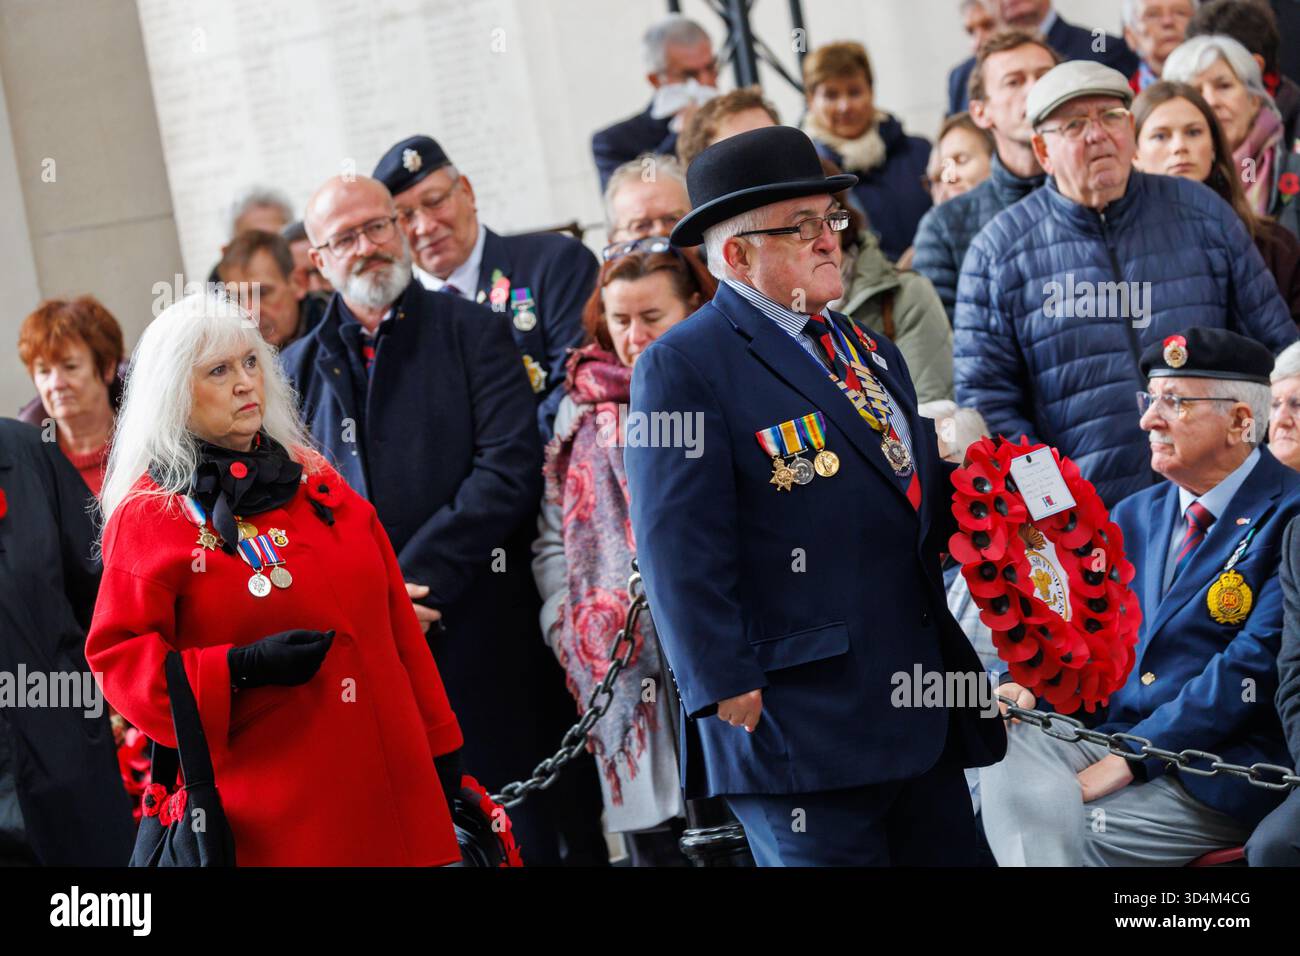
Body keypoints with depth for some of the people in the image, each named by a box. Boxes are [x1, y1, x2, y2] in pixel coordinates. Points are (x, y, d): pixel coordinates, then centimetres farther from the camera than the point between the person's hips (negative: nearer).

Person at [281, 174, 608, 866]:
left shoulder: (473, 334, 4)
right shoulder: (300, 368, 13)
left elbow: (510, 470, -8)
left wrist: (412, 577, -14)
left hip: (487, 636, -2)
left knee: (524, 834, 1)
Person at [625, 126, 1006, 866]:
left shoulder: (871, 352, 19)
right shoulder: (683, 369, -8)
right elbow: (680, 551, -14)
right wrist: (729, 693, -17)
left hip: (926, 717, 8)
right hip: (803, 731, -8)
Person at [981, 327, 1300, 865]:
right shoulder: (1135, 517, 16)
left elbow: (1255, 664, -16)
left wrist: (1129, 758, -18)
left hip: (1224, 775, -6)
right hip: (1113, 738, 6)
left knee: (1068, 830, -25)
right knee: (1005, 747, -22)